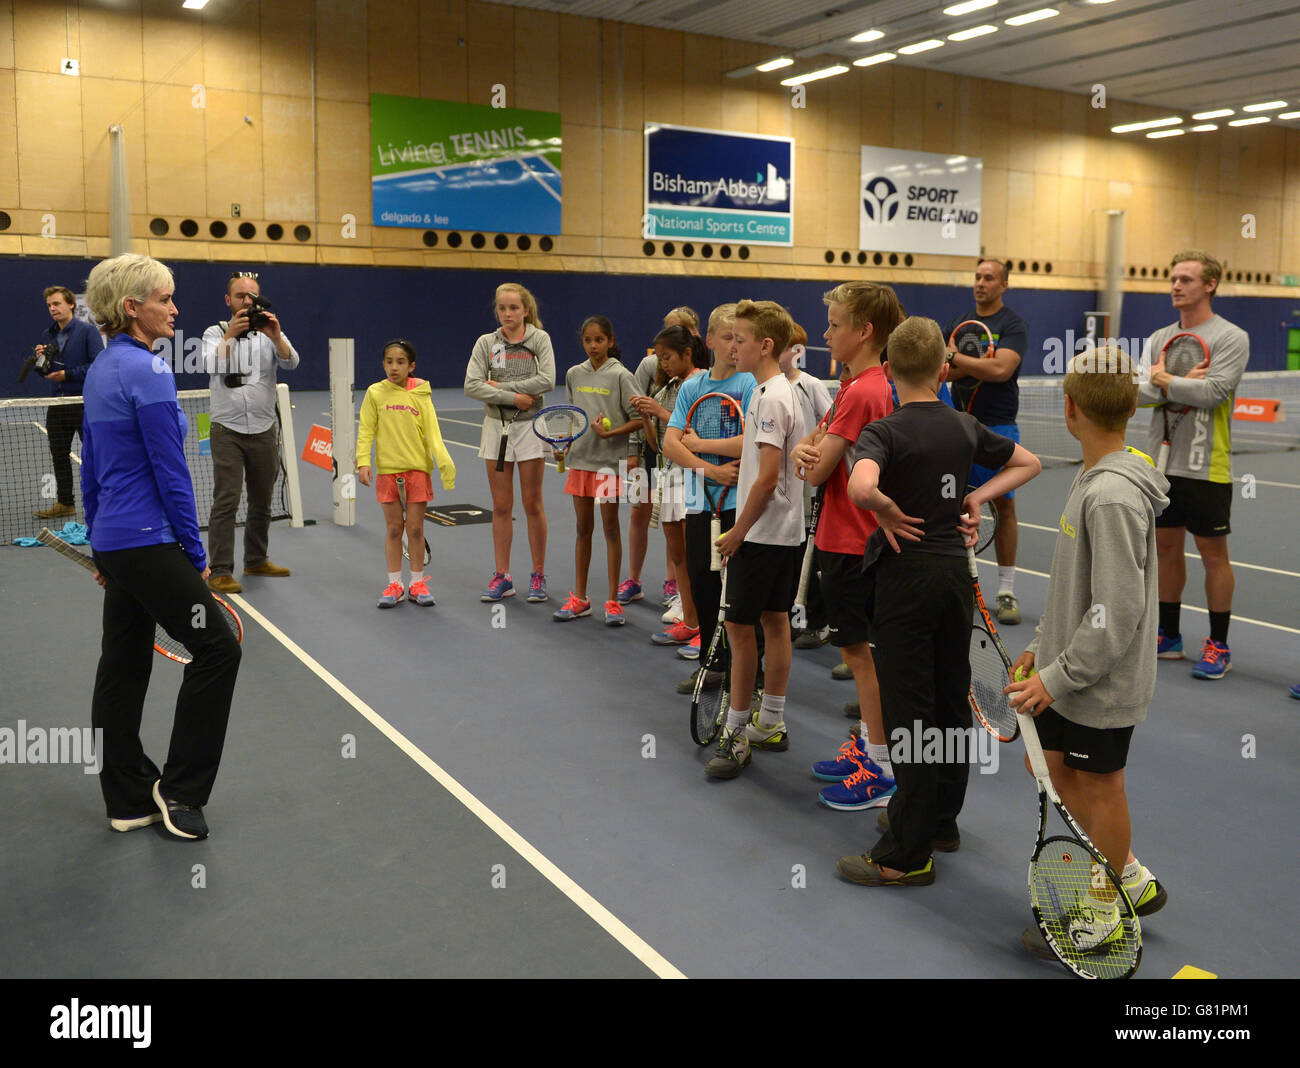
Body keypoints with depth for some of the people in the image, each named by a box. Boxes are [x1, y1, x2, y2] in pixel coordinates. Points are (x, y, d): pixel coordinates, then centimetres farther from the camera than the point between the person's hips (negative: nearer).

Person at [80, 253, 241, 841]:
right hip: (148, 543, -10)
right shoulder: (147, 371, -16)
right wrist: (196, 554, -9)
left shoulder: (100, 370, 12)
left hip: (115, 542, 10)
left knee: (123, 665, 13)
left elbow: (90, 470, 17)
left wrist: (101, 546, 22)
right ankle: (179, 789, 8)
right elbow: (171, 475, -16)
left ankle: (129, 801, 23)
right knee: (216, 648, 0)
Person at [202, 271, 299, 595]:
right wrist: (231, 334, -22)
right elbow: (211, 365, -16)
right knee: (225, 502, -9)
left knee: (261, 502, 12)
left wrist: (275, 337, -28)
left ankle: (256, 560, 27)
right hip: (228, 431, -3)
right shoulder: (216, 332, 3)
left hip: (264, 431, 3)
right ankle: (220, 571, -6)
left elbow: (291, 362, -12)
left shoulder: (270, 332, 7)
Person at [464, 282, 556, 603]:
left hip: (530, 427, -2)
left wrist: (500, 385, -13)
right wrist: (512, 397, -16)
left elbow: (547, 380, -15)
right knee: (501, 507, 6)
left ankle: (538, 576, 13)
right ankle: (502, 577, 15)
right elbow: (471, 385, -7)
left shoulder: (540, 338, -2)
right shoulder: (486, 343, 3)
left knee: (532, 504, 3)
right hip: (497, 427, 2)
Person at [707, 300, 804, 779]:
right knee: (774, 621, 14)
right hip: (784, 530, 10)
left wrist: (738, 532, -16)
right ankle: (770, 724, 23)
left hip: (762, 534, -10)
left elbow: (768, 476, -23)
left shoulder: (770, 398, -19)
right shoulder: (776, 390, 11)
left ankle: (736, 734, 4)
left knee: (739, 626, -4)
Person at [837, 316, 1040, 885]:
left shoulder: (885, 431, -14)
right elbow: (1028, 463, 21)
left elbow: (861, 487, -35)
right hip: (957, 568, 6)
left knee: (908, 713, -2)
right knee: (952, 700, 17)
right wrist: (977, 496, 10)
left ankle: (907, 854, 6)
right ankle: (940, 818, 32)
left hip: (906, 574, -6)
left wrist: (889, 513, -15)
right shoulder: (966, 427, 6)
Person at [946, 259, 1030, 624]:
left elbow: (1001, 369, -19)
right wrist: (976, 366, -14)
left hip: (997, 426, -4)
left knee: (1004, 505, -2)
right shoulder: (959, 324, 13)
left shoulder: (1013, 325, -4)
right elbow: (943, 370, 3)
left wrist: (957, 357, -10)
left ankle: (1006, 591, 4)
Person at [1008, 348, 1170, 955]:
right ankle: (1132, 879, 35)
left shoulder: (1114, 497, -26)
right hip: (1069, 670, 9)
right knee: (1051, 766, 19)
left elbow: (1116, 614, -27)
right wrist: (1042, 647, 14)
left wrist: (1058, 677, -20)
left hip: (1103, 683, -9)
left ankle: (1105, 916, 28)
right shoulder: (1094, 479, 5)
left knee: (1097, 788, 7)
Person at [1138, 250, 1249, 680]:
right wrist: (1180, 384, -15)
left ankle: (1218, 647, 13)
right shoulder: (1159, 338, 10)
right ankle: (1169, 636, 25)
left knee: (1213, 554, 2)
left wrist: (1163, 380, -9)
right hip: (1161, 463, 6)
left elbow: (1211, 392, -20)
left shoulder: (1231, 337, -7)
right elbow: (1136, 391, -2)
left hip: (1206, 468, -6)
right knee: (1167, 548, 12)